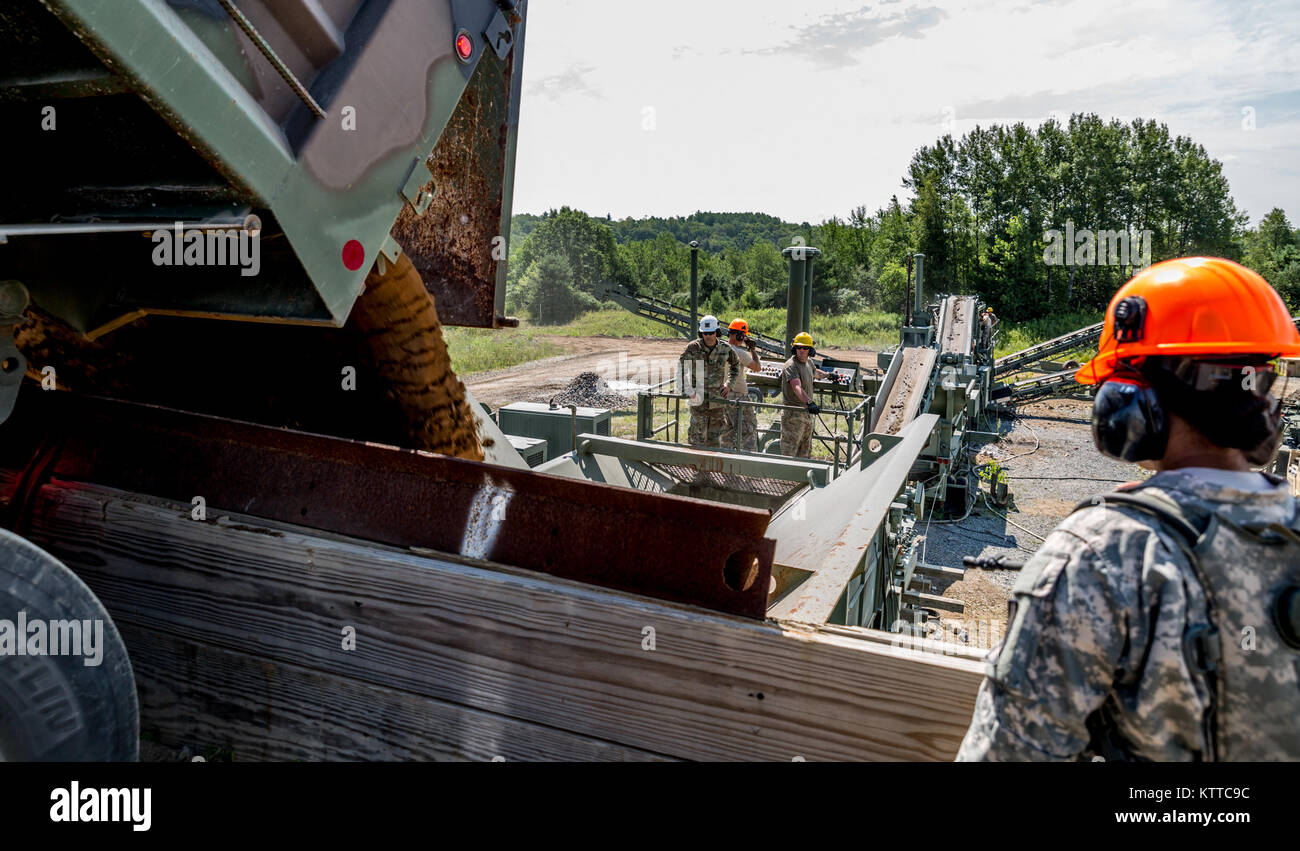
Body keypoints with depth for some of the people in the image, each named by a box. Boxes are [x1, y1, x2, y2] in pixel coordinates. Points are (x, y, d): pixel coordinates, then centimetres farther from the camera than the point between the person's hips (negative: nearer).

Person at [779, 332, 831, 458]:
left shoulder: (808, 362, 10)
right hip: (793, 414, -9)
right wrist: (809, 402, -48)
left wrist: (828, 375, 52)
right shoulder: (791, 366, -18)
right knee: (789, 453, -8)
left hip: (807, 413, 9)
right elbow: (797, 387, -34)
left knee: (805, 452, 15)